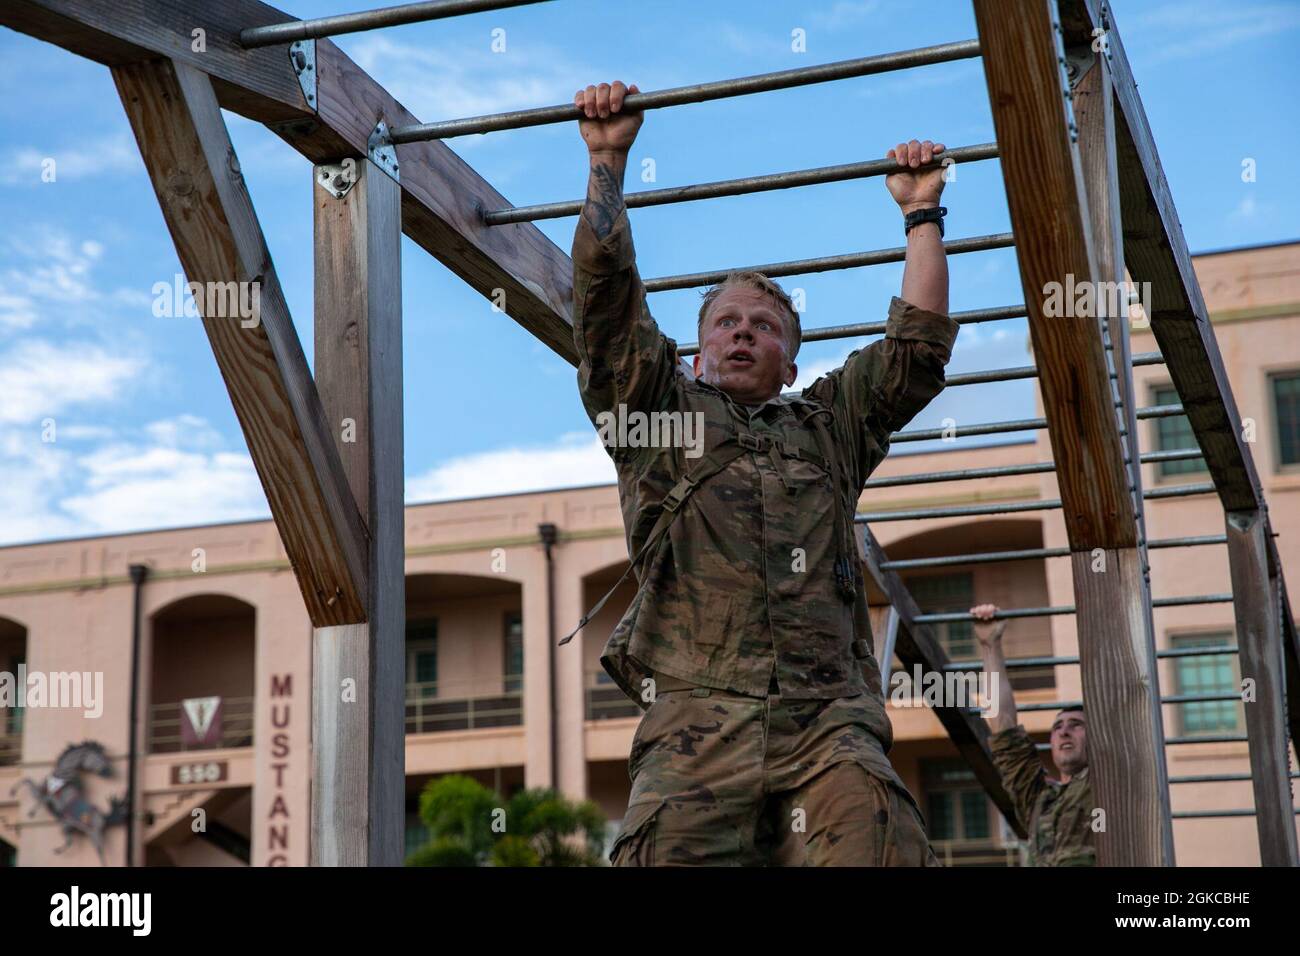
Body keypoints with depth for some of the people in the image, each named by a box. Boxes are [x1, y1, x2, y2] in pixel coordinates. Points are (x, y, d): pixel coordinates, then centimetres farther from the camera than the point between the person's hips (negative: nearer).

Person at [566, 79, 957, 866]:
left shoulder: (829, 428, 31)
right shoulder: (658, 413, 25)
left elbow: (919, 344, 27)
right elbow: (607, 295, 17)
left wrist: (922, 212, 32)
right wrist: (609, 160, 19)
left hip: (831, 722, 1)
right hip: (697, 717, -1)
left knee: (876, 848, -28)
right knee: (673, 854, -25)